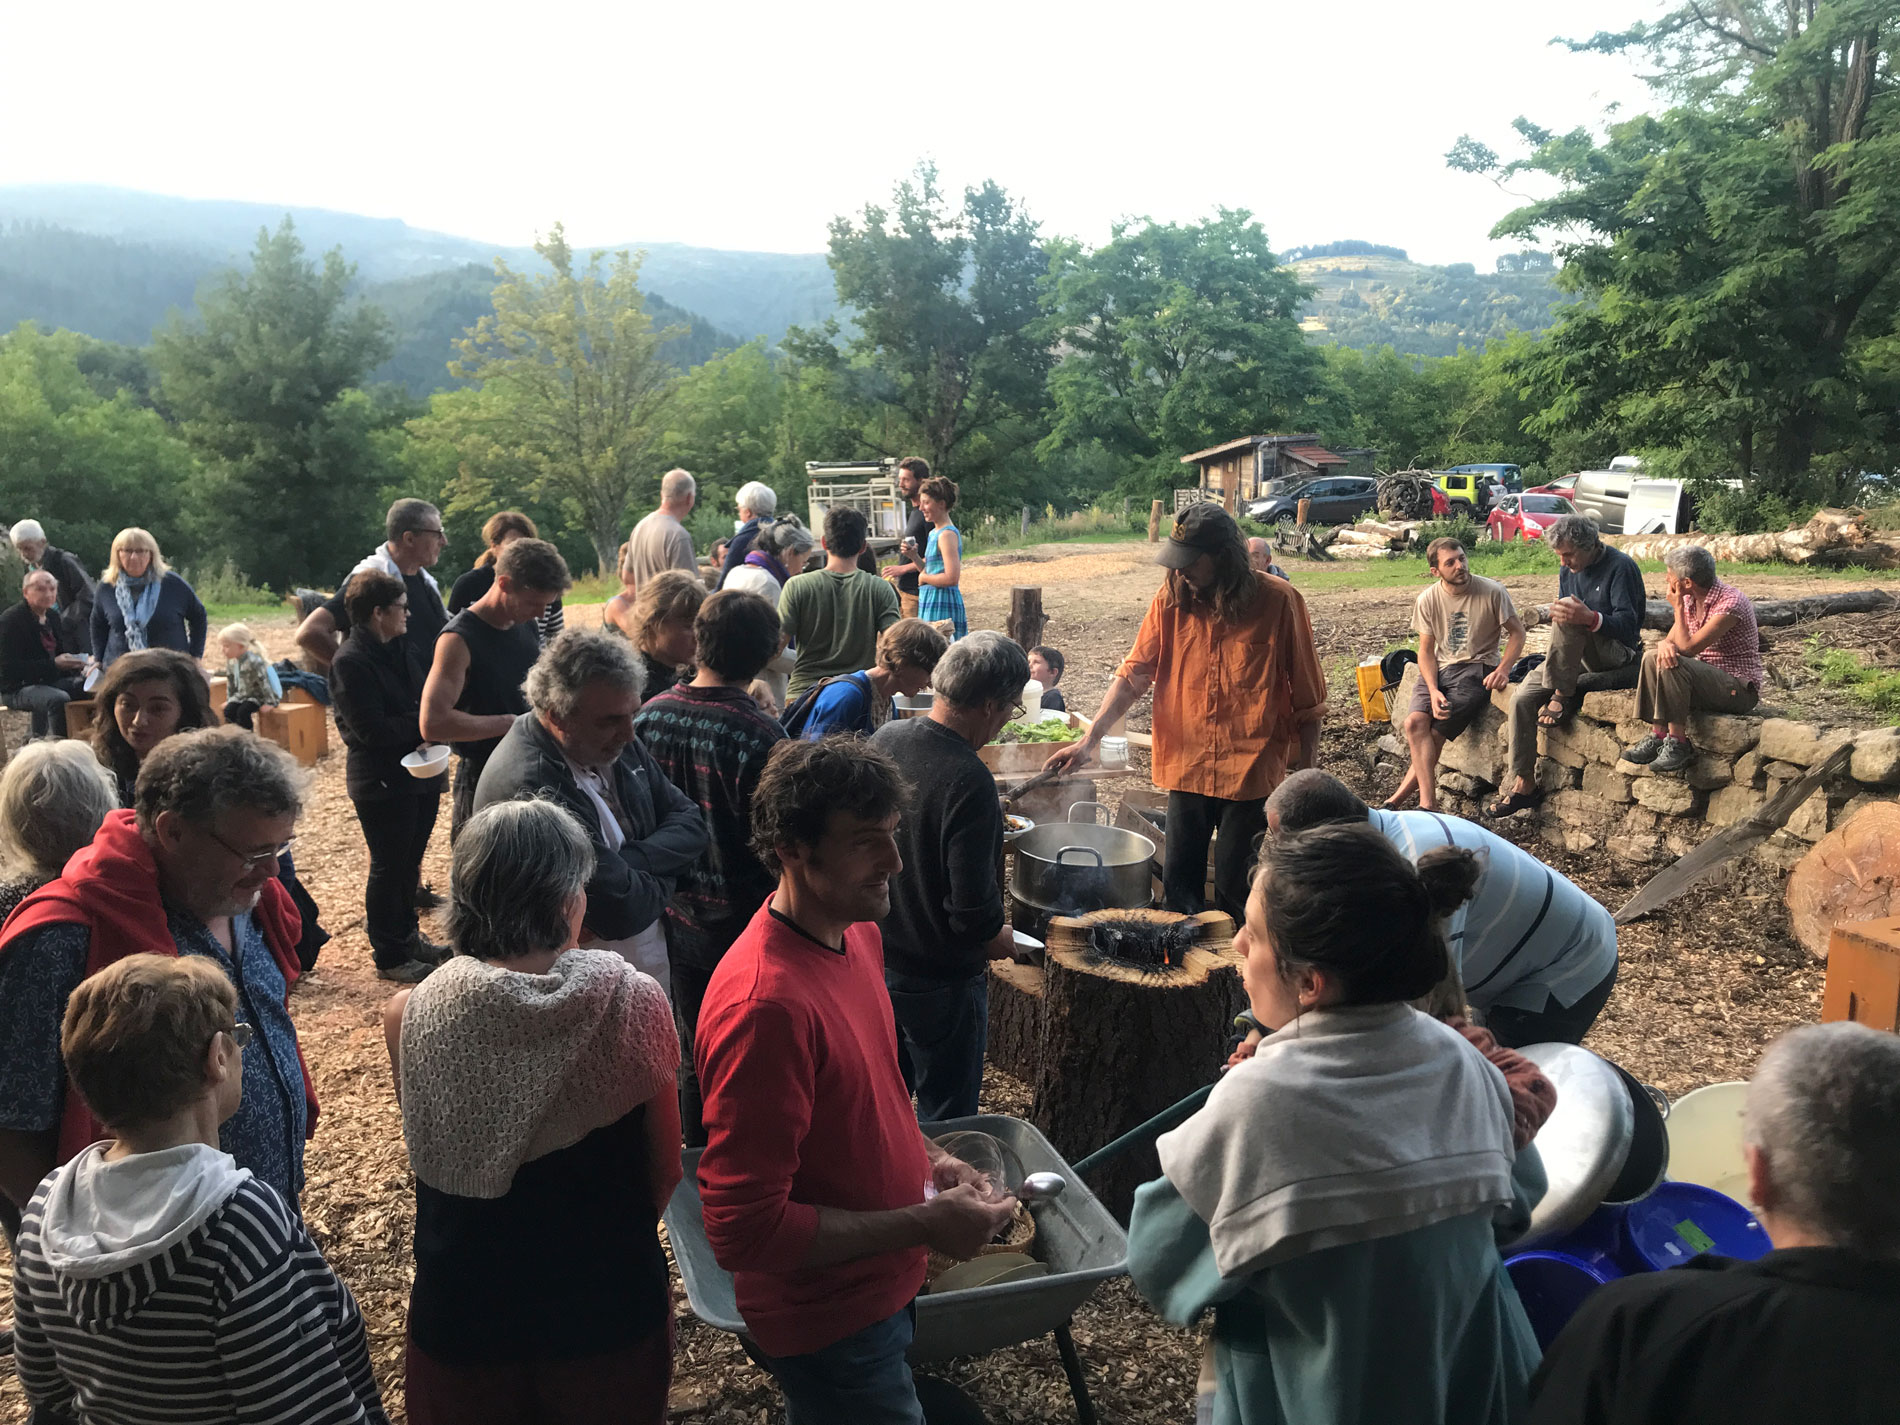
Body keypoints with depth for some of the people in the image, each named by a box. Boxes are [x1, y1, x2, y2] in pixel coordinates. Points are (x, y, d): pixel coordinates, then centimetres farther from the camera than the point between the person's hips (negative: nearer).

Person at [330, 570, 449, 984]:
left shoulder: (402, 648, 9)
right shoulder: (350, 662, -18)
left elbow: (424, 699, 14)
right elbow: (373, 730, -23)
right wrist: (423, 719, -16)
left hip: (419, 775, 8)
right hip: (382, 782, -8)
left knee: (409, 861, 20)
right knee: (388, 866, 4)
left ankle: (405, 934, 37)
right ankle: (388, 955, 18)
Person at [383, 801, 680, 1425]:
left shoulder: (410, 1014, -18)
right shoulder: (631, 1001, -21)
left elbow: (428, 1157, -2)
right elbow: (665, 1169, -7)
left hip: (461, 1314, 1)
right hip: (609, 1306, -1)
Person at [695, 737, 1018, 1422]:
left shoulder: (856, 930, -3)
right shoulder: (766, 1005, -33)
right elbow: (744, 1230, -30)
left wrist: (929, 1159, 1)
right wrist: (925, 1224, -25)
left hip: (878, 1287, 8)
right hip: (828, 1328, -8)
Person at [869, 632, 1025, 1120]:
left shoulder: (885, 737, -5)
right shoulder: (968, 781, -29)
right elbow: (973, 906, -28)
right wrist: (997, 937, -7)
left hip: (875, 956, 8)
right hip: (941, 980, -8)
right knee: (944, 1120, 12)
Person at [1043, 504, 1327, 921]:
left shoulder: (1278, 601, -9)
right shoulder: (1171, 598, -1)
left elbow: (1306, 695, -2)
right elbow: (1133, 674, 0)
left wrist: (1307, 773, -1)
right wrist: (1090, 739, -10)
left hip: (1252, 771, -3)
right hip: (1187, 766, 3)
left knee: (1236, 889, 5)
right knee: (1179, 885, 12)